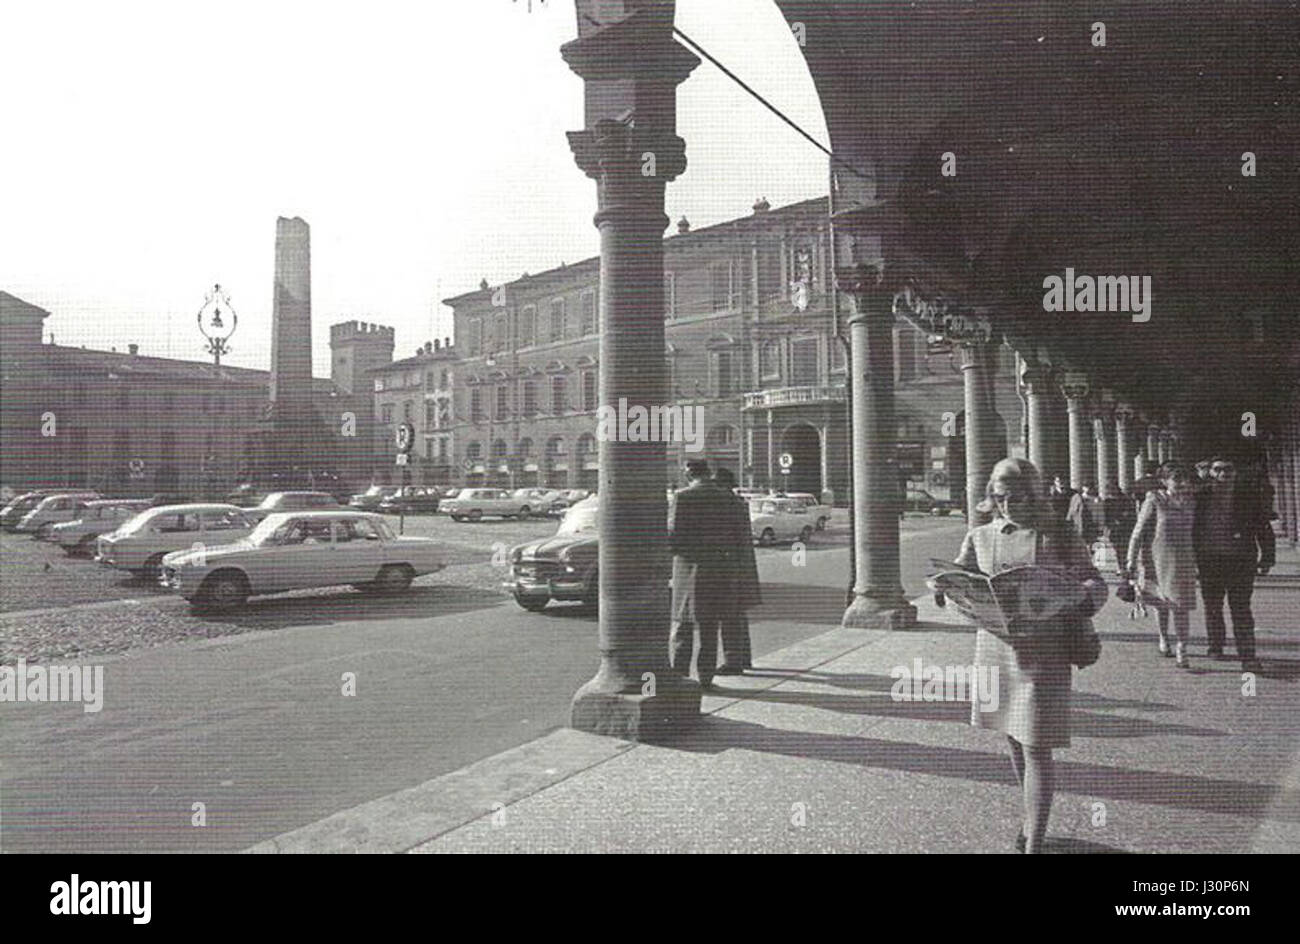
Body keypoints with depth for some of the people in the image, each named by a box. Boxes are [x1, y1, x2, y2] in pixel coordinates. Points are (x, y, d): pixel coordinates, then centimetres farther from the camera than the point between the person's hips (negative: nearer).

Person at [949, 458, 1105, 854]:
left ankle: (1033, 843, 7)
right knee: (1013, 739, 18)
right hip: (995, 651, 4)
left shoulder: (1058, 535, -5)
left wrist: (1077, 600, -25)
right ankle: (1032, 819, 40)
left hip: (1043, 656, -4)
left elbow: (1095, 583, -3)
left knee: (1036, 748, -3)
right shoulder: (980, 537, 3)